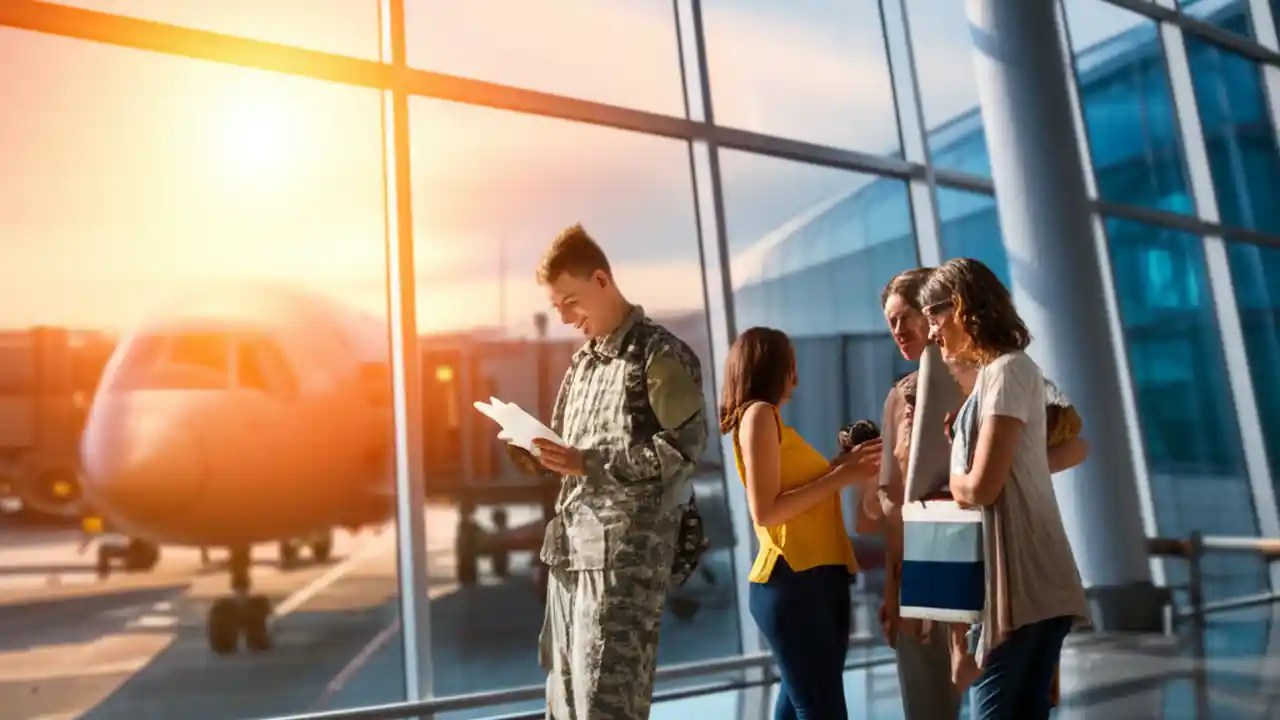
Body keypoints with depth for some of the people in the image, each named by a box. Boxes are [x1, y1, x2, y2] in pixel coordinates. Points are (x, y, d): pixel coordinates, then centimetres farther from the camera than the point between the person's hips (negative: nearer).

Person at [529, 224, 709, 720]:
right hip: (571, 548, 8)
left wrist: (587, 463, -19)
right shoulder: (582, 362, 19)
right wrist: (543, 452, 1)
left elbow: (686, 445, -15)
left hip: (626, 553, -8)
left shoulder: (662, 354, -5)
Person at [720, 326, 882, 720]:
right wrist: (839, 478, -12)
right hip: (793, 582, -9)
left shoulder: (769, 416, 19)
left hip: (817, 578, 9)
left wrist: (841, 465, 12)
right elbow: (765, 512, -16)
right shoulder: (759, 413, -7)